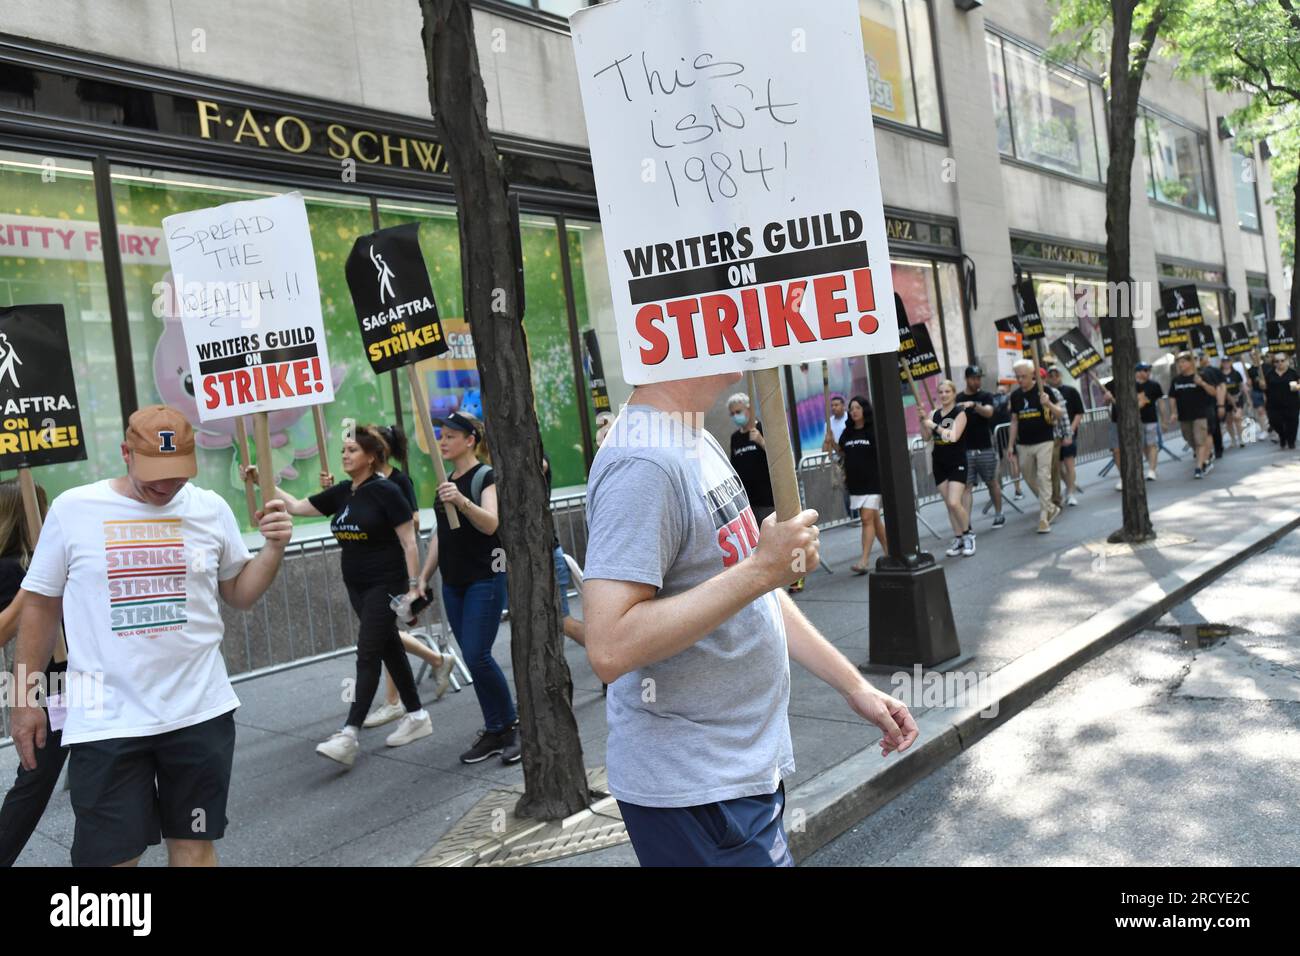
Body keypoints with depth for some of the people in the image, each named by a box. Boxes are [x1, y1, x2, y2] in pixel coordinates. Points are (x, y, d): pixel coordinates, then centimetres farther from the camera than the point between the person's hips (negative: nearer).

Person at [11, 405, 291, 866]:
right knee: (110, 855, 6)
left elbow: (240, 594, 9)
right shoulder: (72, 509, -4)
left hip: (200, 712, 2)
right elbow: (41, 605, 5)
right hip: (105, 721, -1)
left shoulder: (211, 508, 0)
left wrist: (274, 547, -8)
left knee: (194, 843, 14)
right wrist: (25, 698, 5)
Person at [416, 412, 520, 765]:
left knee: (477, 656, -12)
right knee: (472, 658, 7)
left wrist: (462, 502, -40)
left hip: (485, 578, -7)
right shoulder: (445, 481, 14)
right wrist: (423, 577, 15)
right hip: (453, 582, 7)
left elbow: (490, 523, -24)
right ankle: (494, 731, 17)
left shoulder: (486, 476, -8)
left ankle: (511, 725, 6)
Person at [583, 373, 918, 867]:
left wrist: (854, 685, 13)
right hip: (696, 791, -9)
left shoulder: (702, 446, 9)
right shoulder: (644, 462, -23)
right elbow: (610, 649, -30)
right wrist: (763, 568, -26)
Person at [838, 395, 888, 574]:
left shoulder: (874, 431, -4)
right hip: (855, 482, 5)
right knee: (874, 519, 13)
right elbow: (843, 454, 22)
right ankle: (889, 552, 26)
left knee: (867, 519, -11)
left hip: (872, 481, -5)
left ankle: (864, 561, -13)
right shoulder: (847, 433, 10)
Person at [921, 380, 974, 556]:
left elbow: (953, 436, -20)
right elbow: (927, 438, 4)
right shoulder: (934, 414, 6)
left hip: (957, 463, -5)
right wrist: (922, 421, -8)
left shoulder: (960, 413, -7)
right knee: (949, 504, 7)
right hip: (939, 463, 5)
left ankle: (968, 534, 6)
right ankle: (958, 538, 17)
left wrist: (934, 425, -16)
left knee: (954, 503, -15)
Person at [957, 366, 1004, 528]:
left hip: (985, 448, 0)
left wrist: (973, 404, -36)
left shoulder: (986, 396, 2)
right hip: (965, 450, 0)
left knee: (992, 482, 13)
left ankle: (999, 514, 31)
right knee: (966, 486, -5)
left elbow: (988, 412, -18)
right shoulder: (958, 399, 6)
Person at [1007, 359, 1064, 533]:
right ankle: (1051, 508, 30)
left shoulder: (1043, 390, -7)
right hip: (1023, 445, 5)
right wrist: (1011, 445, 9)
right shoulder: (1015, 395, 6)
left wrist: (1049, 404, -29)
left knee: (1043, 478, -8)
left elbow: (1061, 413, -9)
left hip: (1043, 442, -5)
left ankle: (1044, 518, -5)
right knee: (1030, 479, 12)